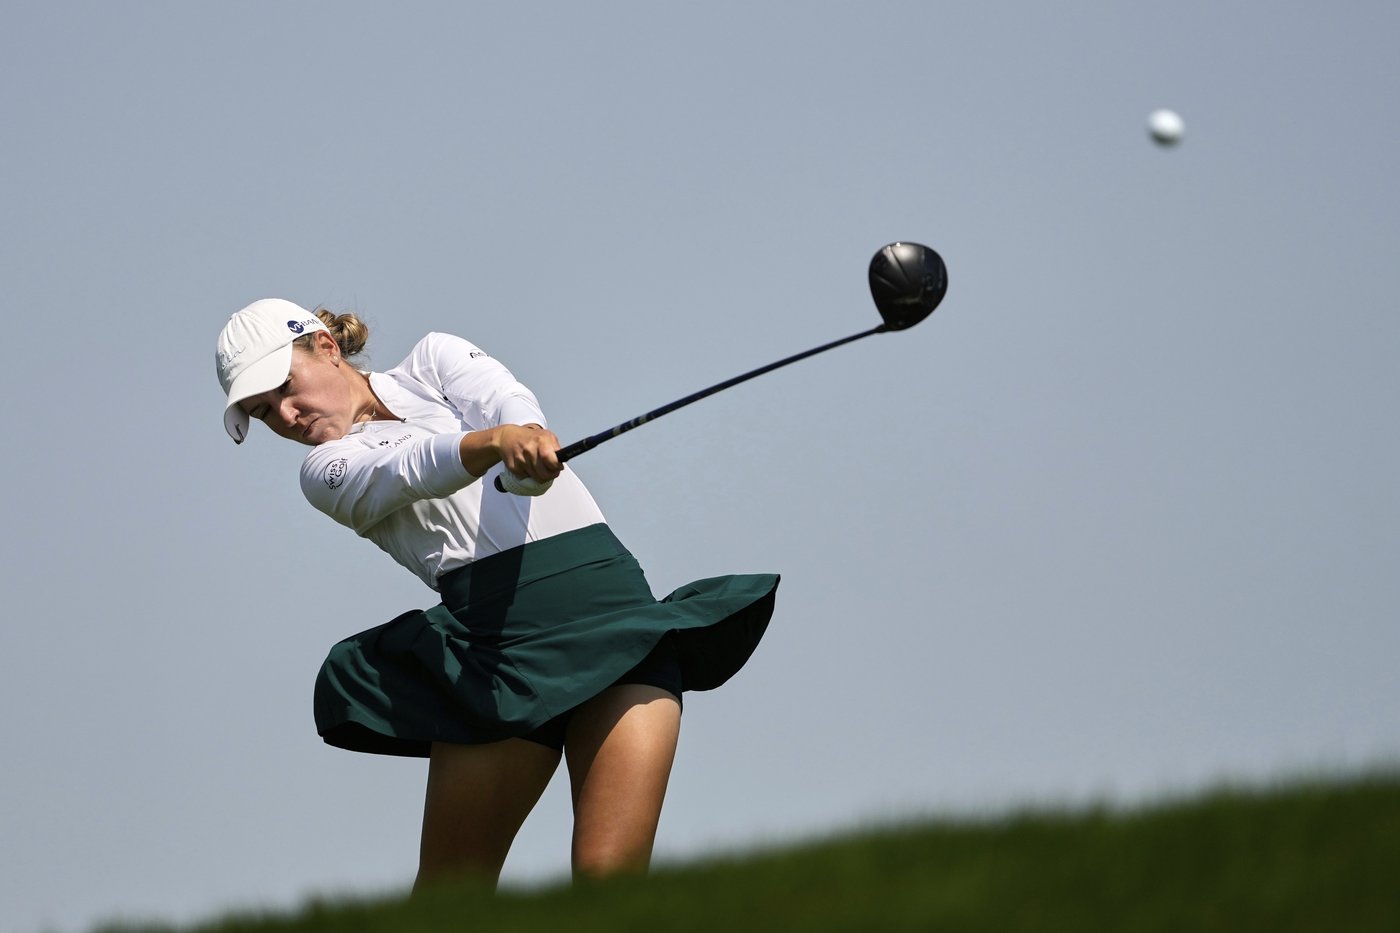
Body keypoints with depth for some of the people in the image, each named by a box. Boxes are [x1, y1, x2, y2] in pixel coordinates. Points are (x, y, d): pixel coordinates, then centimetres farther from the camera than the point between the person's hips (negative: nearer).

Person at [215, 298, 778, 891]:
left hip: (606, 604, -1)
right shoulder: (328, 470, 12)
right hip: (493, 648, 1)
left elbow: (510, 404, -5)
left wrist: (526, 432, -31)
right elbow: (412, 470, -10)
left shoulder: (436, 359, 17)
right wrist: (496, 441, -33)